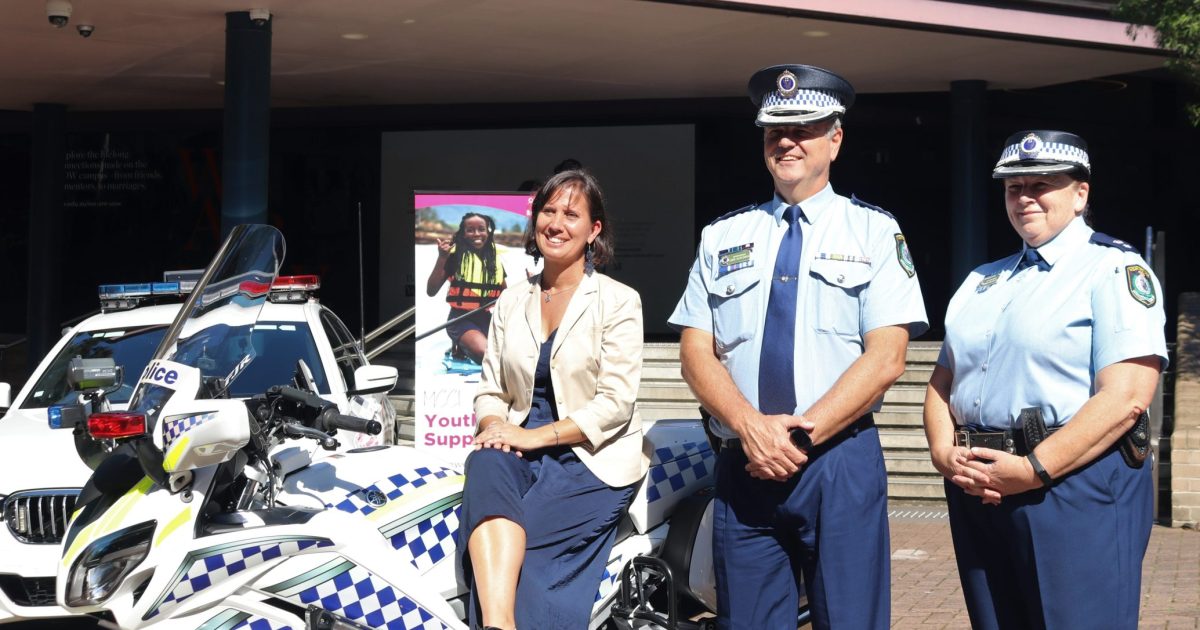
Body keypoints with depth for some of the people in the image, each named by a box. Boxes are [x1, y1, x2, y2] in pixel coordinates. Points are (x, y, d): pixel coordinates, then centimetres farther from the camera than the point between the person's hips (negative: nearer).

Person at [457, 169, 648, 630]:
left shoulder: (618, 301, 1)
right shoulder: (511, 301, 16)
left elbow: (615, 404, -8)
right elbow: (491, 389, 15)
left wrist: (535, 436, -17)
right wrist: (495, 427, -9)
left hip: (594, 458, -2)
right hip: (524, 446, 2)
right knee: (485, 465, -35)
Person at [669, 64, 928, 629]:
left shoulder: (874, 232, 4)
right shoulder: (722, 237, 13)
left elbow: (886, 358, -6)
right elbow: (696, 352, 5)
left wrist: (801, 436, -14)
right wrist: (752, 428, -12)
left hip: (840, 464, -2)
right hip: (741, 467, 2)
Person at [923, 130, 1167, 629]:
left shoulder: (1114, 269, -4)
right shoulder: (983, 280, 18)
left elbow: (1126, 397, -16)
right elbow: (942, 381, 17)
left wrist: (1033, 470, -19)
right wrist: (944, 451, -4)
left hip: (1074, 481, -6)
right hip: (975, 488, 7)